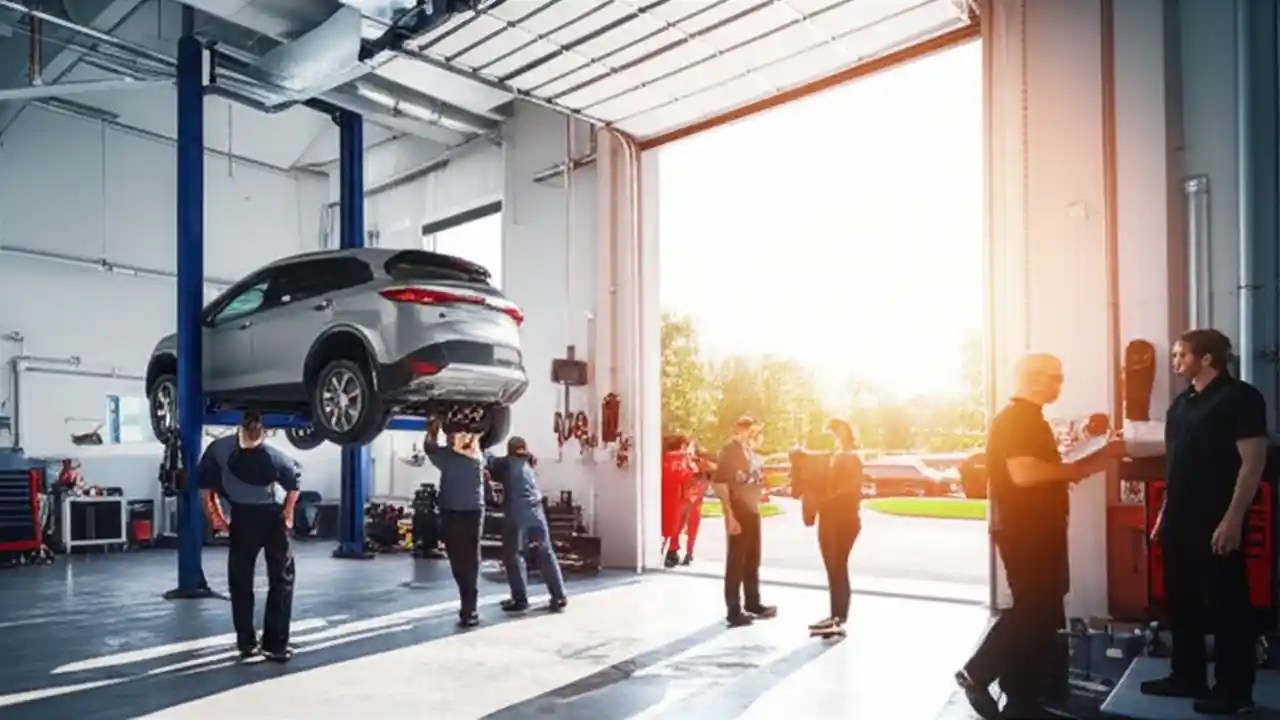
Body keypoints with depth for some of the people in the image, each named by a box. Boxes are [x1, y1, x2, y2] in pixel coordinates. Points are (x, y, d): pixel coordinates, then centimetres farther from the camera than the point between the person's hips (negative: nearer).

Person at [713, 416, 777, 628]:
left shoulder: (750, 451, 12)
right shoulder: (730, 450, -13)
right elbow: (720, 483, -19)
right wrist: (730, 515, -23)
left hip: (753, 511, 9)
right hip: (738, 513, -9)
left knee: (752, 561, 17)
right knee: (736, 562, -2)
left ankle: (753, 604, 30)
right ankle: (734, 610, 5)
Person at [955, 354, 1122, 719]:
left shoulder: (1032, 420, 18)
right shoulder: (1013, 419, -14)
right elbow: (1024, 473, -25)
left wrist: (1102, 456, 12)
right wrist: (1079, 469, -16)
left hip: (1041, 530, 10)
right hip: (1022, 531, -10)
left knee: (1042, 613, 10)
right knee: (1033, 611, -9)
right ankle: (976, 673, 1)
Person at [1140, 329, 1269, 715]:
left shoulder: (1239, 397, -9)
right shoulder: (1181, 402, 14)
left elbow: (1253, 461, -14)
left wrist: (1233, 518, -19)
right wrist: (1165, 514, 17)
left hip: (1218, 522, -8)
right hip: (1179, 520, 8)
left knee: (1227, 604, 1)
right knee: (1181, 600, 13)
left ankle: (1235, 690, 11)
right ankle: (1187, 677, 24)